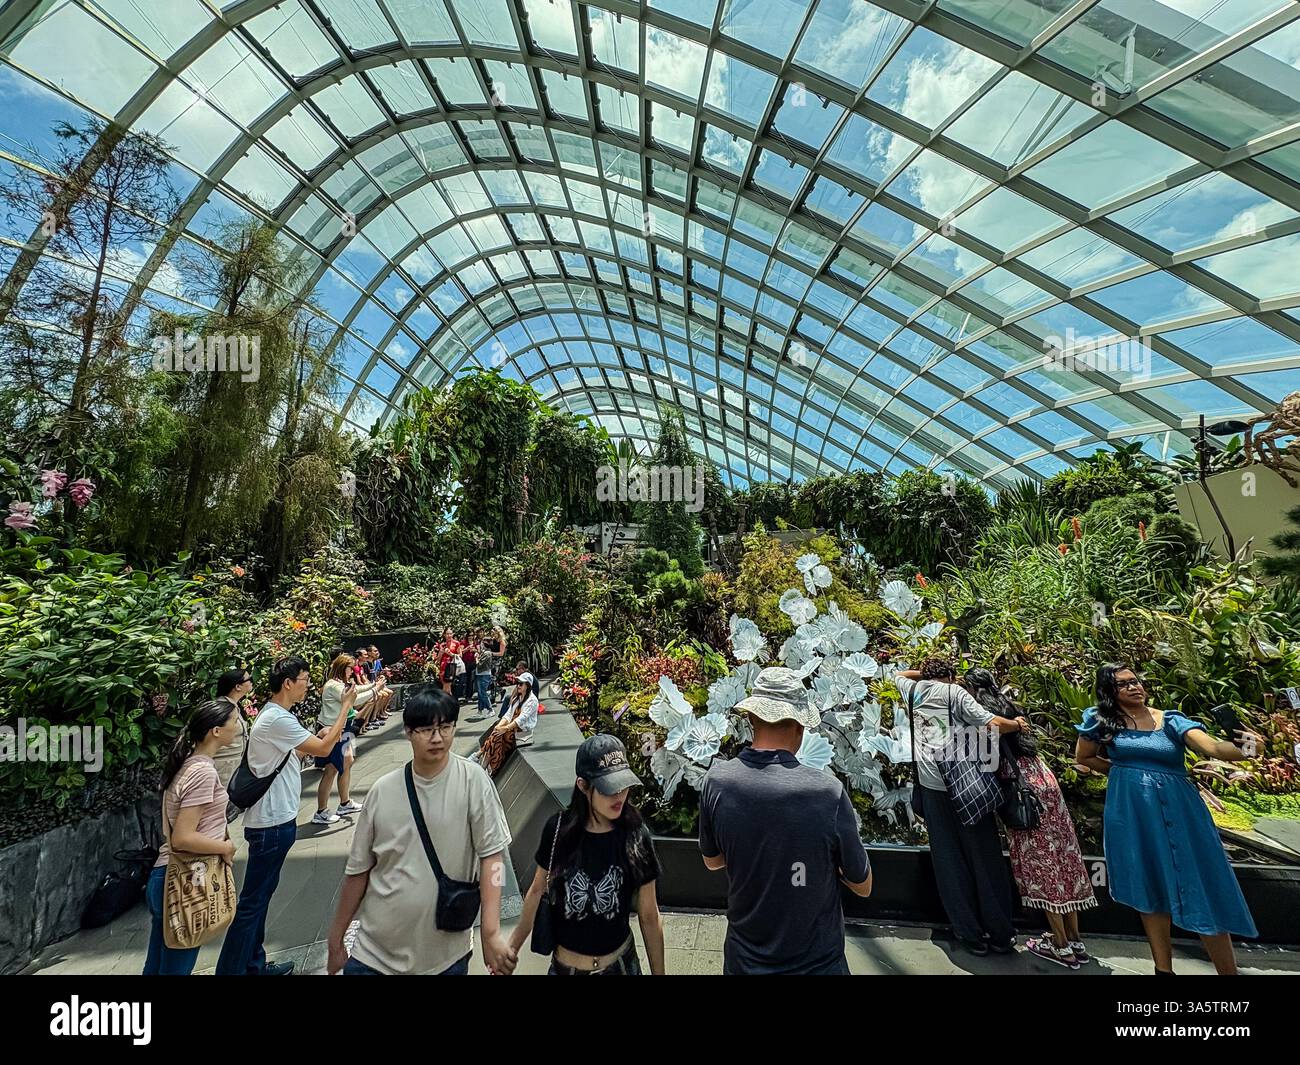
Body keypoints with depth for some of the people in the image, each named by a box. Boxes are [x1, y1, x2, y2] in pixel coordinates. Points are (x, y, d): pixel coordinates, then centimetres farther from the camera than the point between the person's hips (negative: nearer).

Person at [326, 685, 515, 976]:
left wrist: (491, 932, -21)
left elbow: (491, 854, -16)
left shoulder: (472, 781, -17)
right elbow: (358, 869, 1)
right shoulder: (383, 790, -9)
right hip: (376, 952, 2)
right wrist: (335, 941, 8)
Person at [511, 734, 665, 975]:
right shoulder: (558, 829, -17)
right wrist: (512, 948, 3)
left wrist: (658, 972, -5)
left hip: (620, 964, 0)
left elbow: (649, 916, -9)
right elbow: (538, 891, -1)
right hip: (564, 965, 1)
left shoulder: (635, 835, -18)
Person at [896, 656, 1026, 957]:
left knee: (949, 861, 9)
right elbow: (991, 723, -7)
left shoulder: (913, 690, 13)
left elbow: (900, 675, 36)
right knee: (985, 857, 10)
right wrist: (1018, 724, 11)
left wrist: (924, 672, 32)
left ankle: (972, 935, 15)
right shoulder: (955, 692, 3)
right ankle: (1001, 934, 18)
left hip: (932, 785, 2)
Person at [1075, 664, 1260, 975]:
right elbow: (1083, 757, 13)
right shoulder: (1101, 722, -1)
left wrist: (1242, 748, -39)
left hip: (1178, 810, 0)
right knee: (1150, 890, 12)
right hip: (1132, 814, 1)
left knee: (1203, 890, 1)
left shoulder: (1170, 720, -2)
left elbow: (1212, 747, -19)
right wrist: (1123, 772, 9)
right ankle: (1163, 968, 24)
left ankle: (1229, 971, 16)